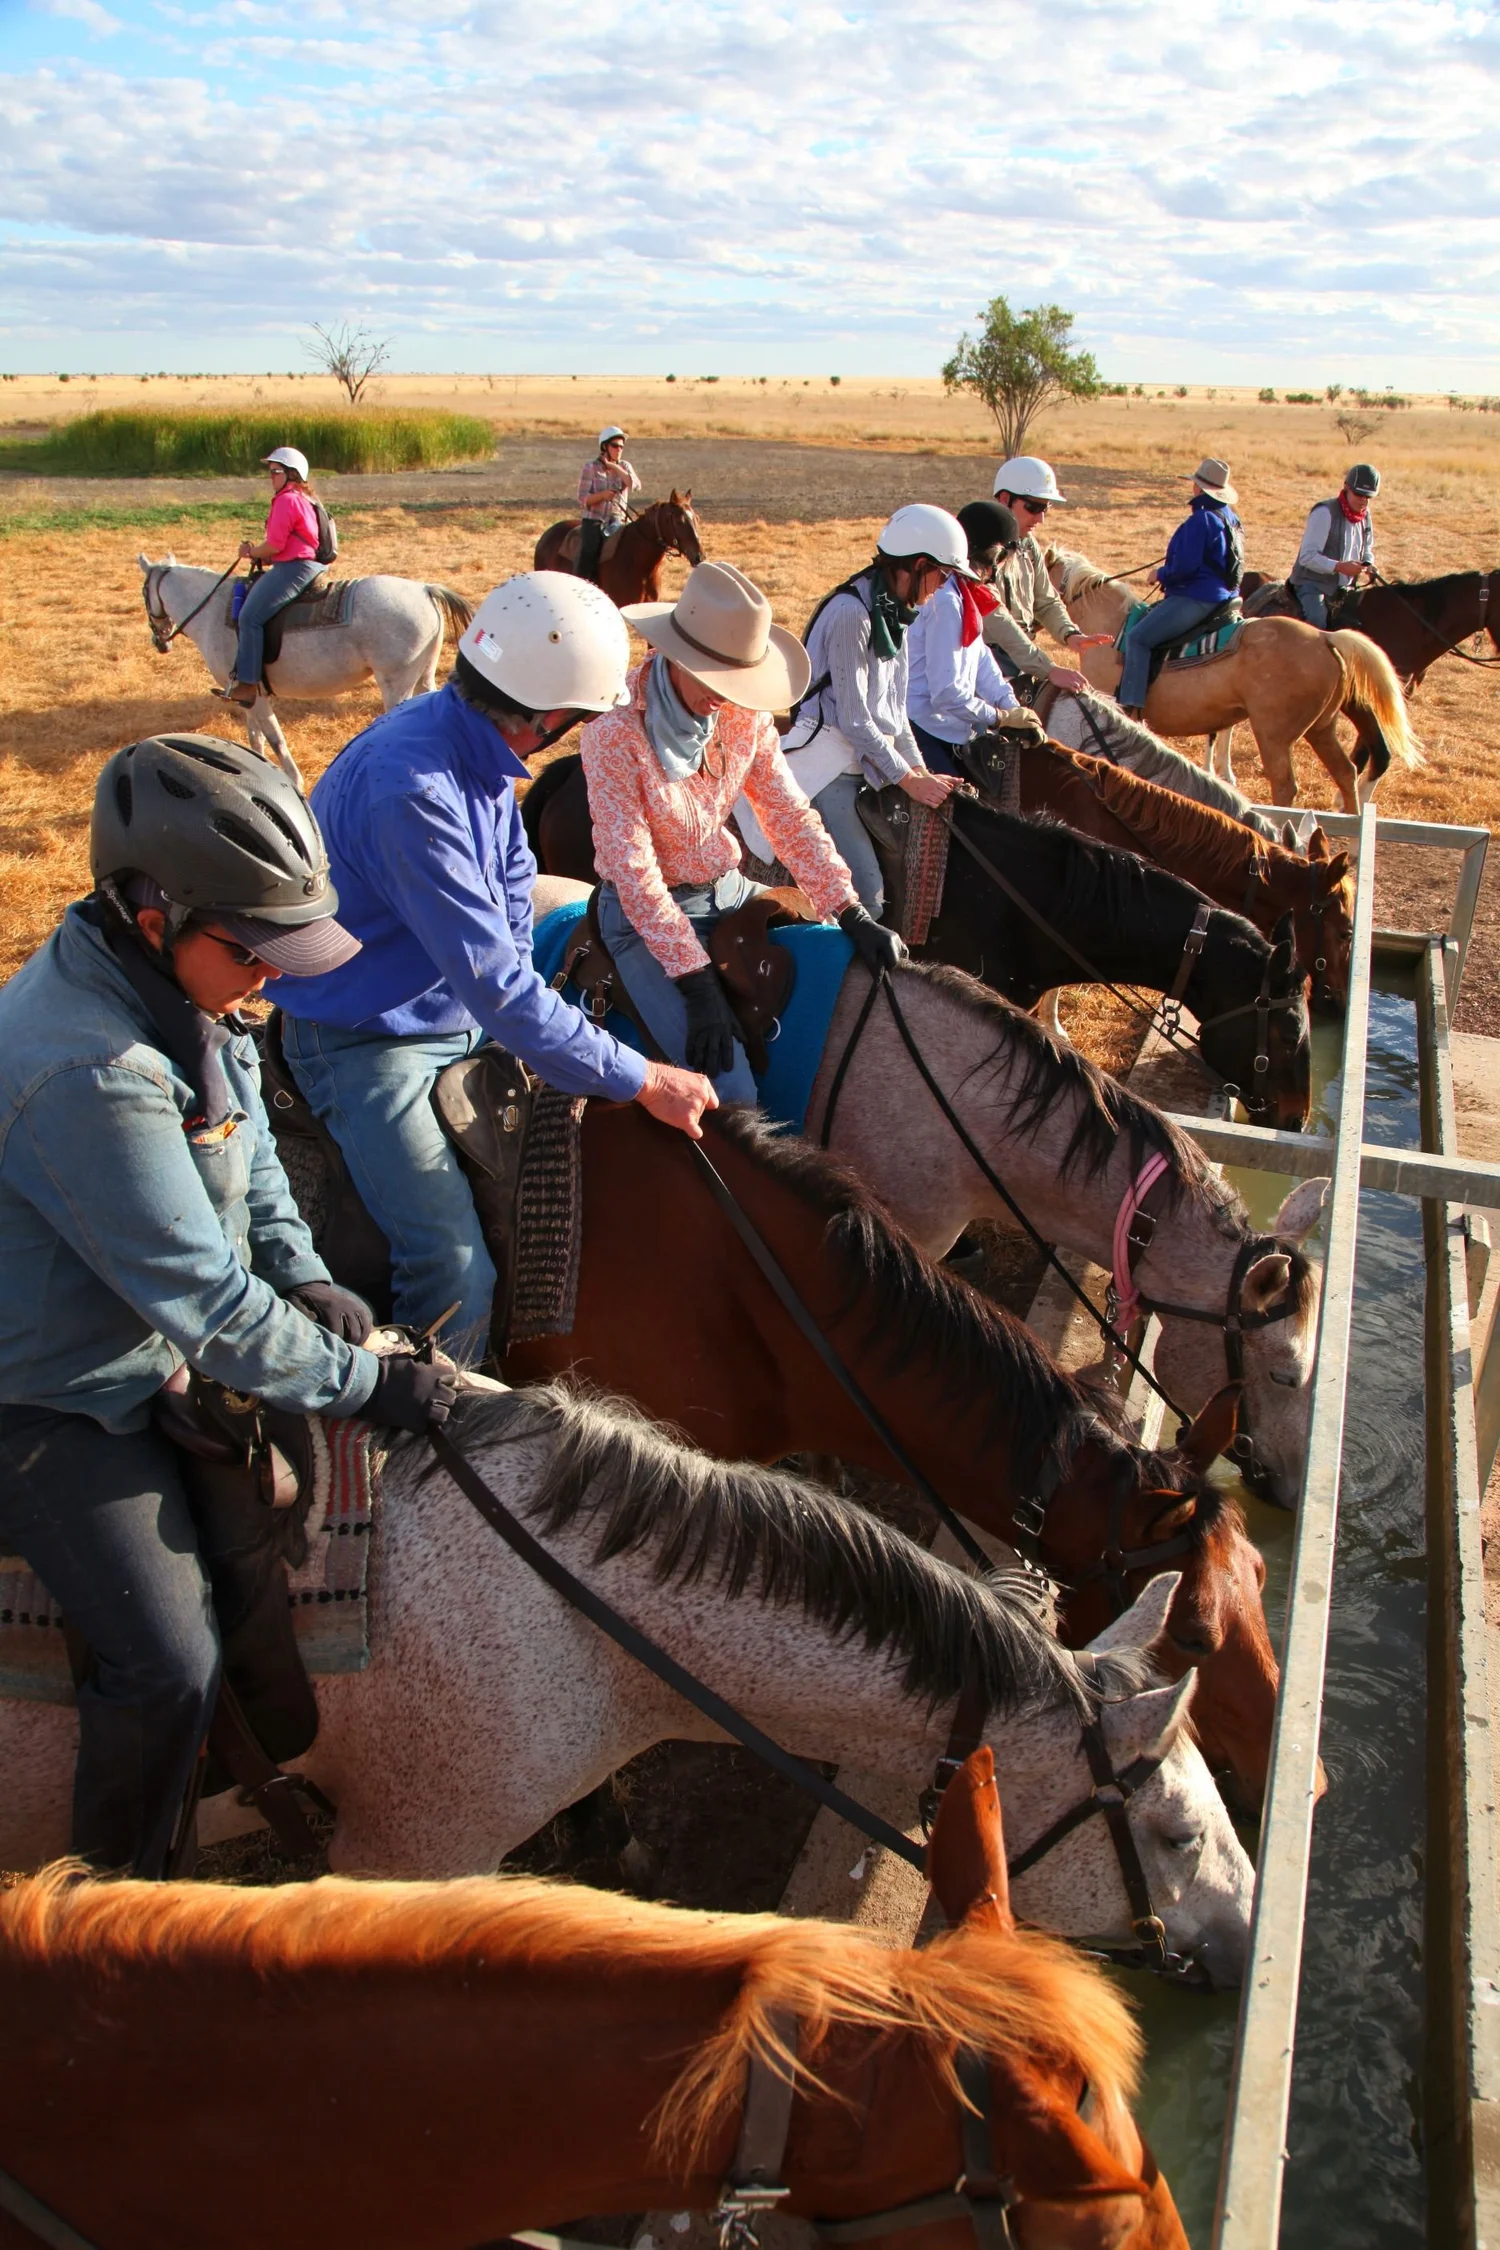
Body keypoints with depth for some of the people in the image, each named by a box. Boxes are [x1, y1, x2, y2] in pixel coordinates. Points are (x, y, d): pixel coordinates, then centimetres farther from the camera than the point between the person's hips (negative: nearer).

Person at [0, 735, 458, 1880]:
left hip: (158, 1351, 9)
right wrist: (365, 1382, -21)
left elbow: (246, 1146, 12)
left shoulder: (175, 982, -5)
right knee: (169, 1668, -9)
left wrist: (303, 1277, -1)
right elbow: (209, 1303, -31)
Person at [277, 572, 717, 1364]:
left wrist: (521, 1013, -1)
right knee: (456, 1273, -19)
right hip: (370, 1044, -9)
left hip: (460, 1011, 9)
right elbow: (493, 982, -33)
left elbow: (512, 885, 10)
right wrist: (642, 1079, -29)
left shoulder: (478, 742, -5)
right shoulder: (411, 789, -33)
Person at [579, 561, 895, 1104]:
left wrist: (852, 915, -13)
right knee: (733, 1090, -22)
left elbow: (789, 814, -1)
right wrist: (696, 985, -25)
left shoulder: (745, 713, -5)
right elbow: (633, 869, -22)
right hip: (645, 914, -6)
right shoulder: (615, 728, -21)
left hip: (729, 892, 6)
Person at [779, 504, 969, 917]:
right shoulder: (852, 613, -17)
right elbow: (853, 720, -18)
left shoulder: (892, 611, 11)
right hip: (830, 767, -9)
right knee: (867, 891, -18)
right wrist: (909, 779, -14)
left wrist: (922, 771, 5)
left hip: (870, 765, 9)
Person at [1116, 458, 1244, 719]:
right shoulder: (1231, 518, 13)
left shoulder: (1201, 519, -17)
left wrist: (1160, 574, -2)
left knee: (1137, 637, -14)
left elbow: (1184, 566, -22)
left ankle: (1131, 707, -24)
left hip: (1195, 598, -11)